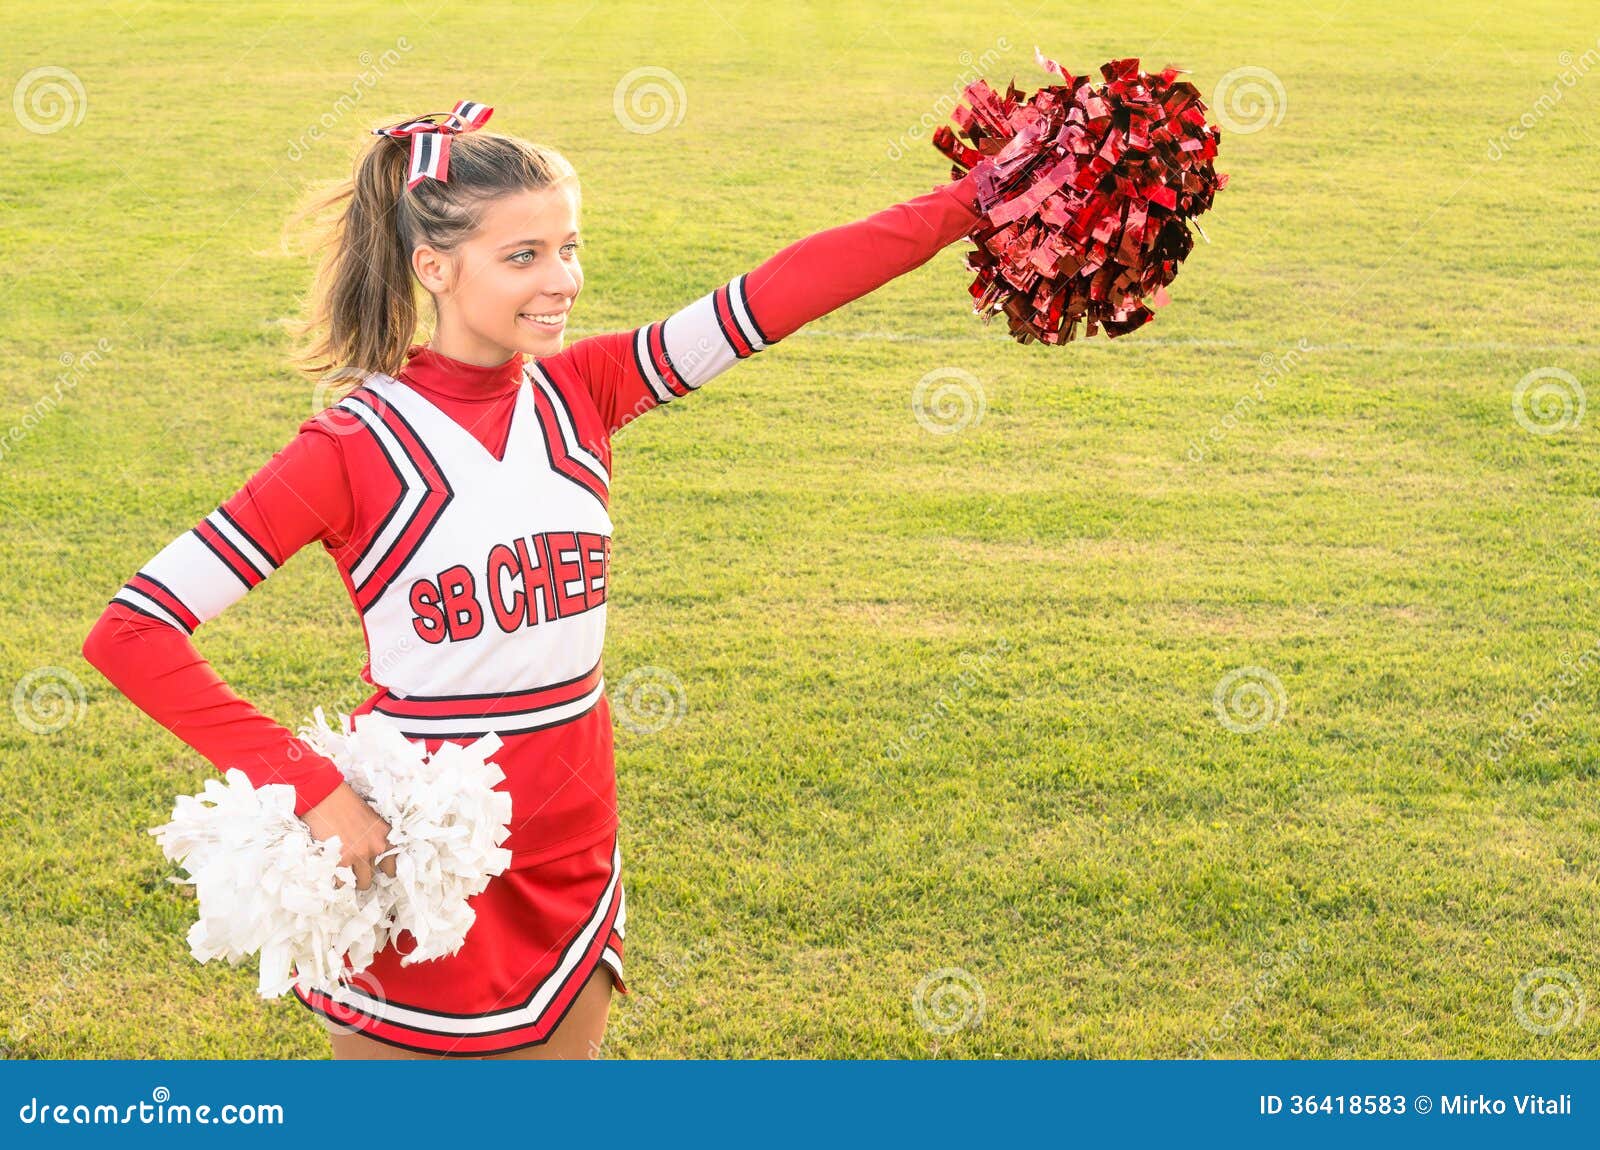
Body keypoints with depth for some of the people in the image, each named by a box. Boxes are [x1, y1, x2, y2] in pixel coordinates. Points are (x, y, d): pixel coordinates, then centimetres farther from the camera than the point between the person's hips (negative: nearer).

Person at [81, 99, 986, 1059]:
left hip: (571, 860, 5)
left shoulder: (580, 393, -2)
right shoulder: (356, 447, -15)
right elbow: (130, 631, -18)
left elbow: (786, 289, -11)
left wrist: (976, 198, -17)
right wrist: (311, 789, -23)